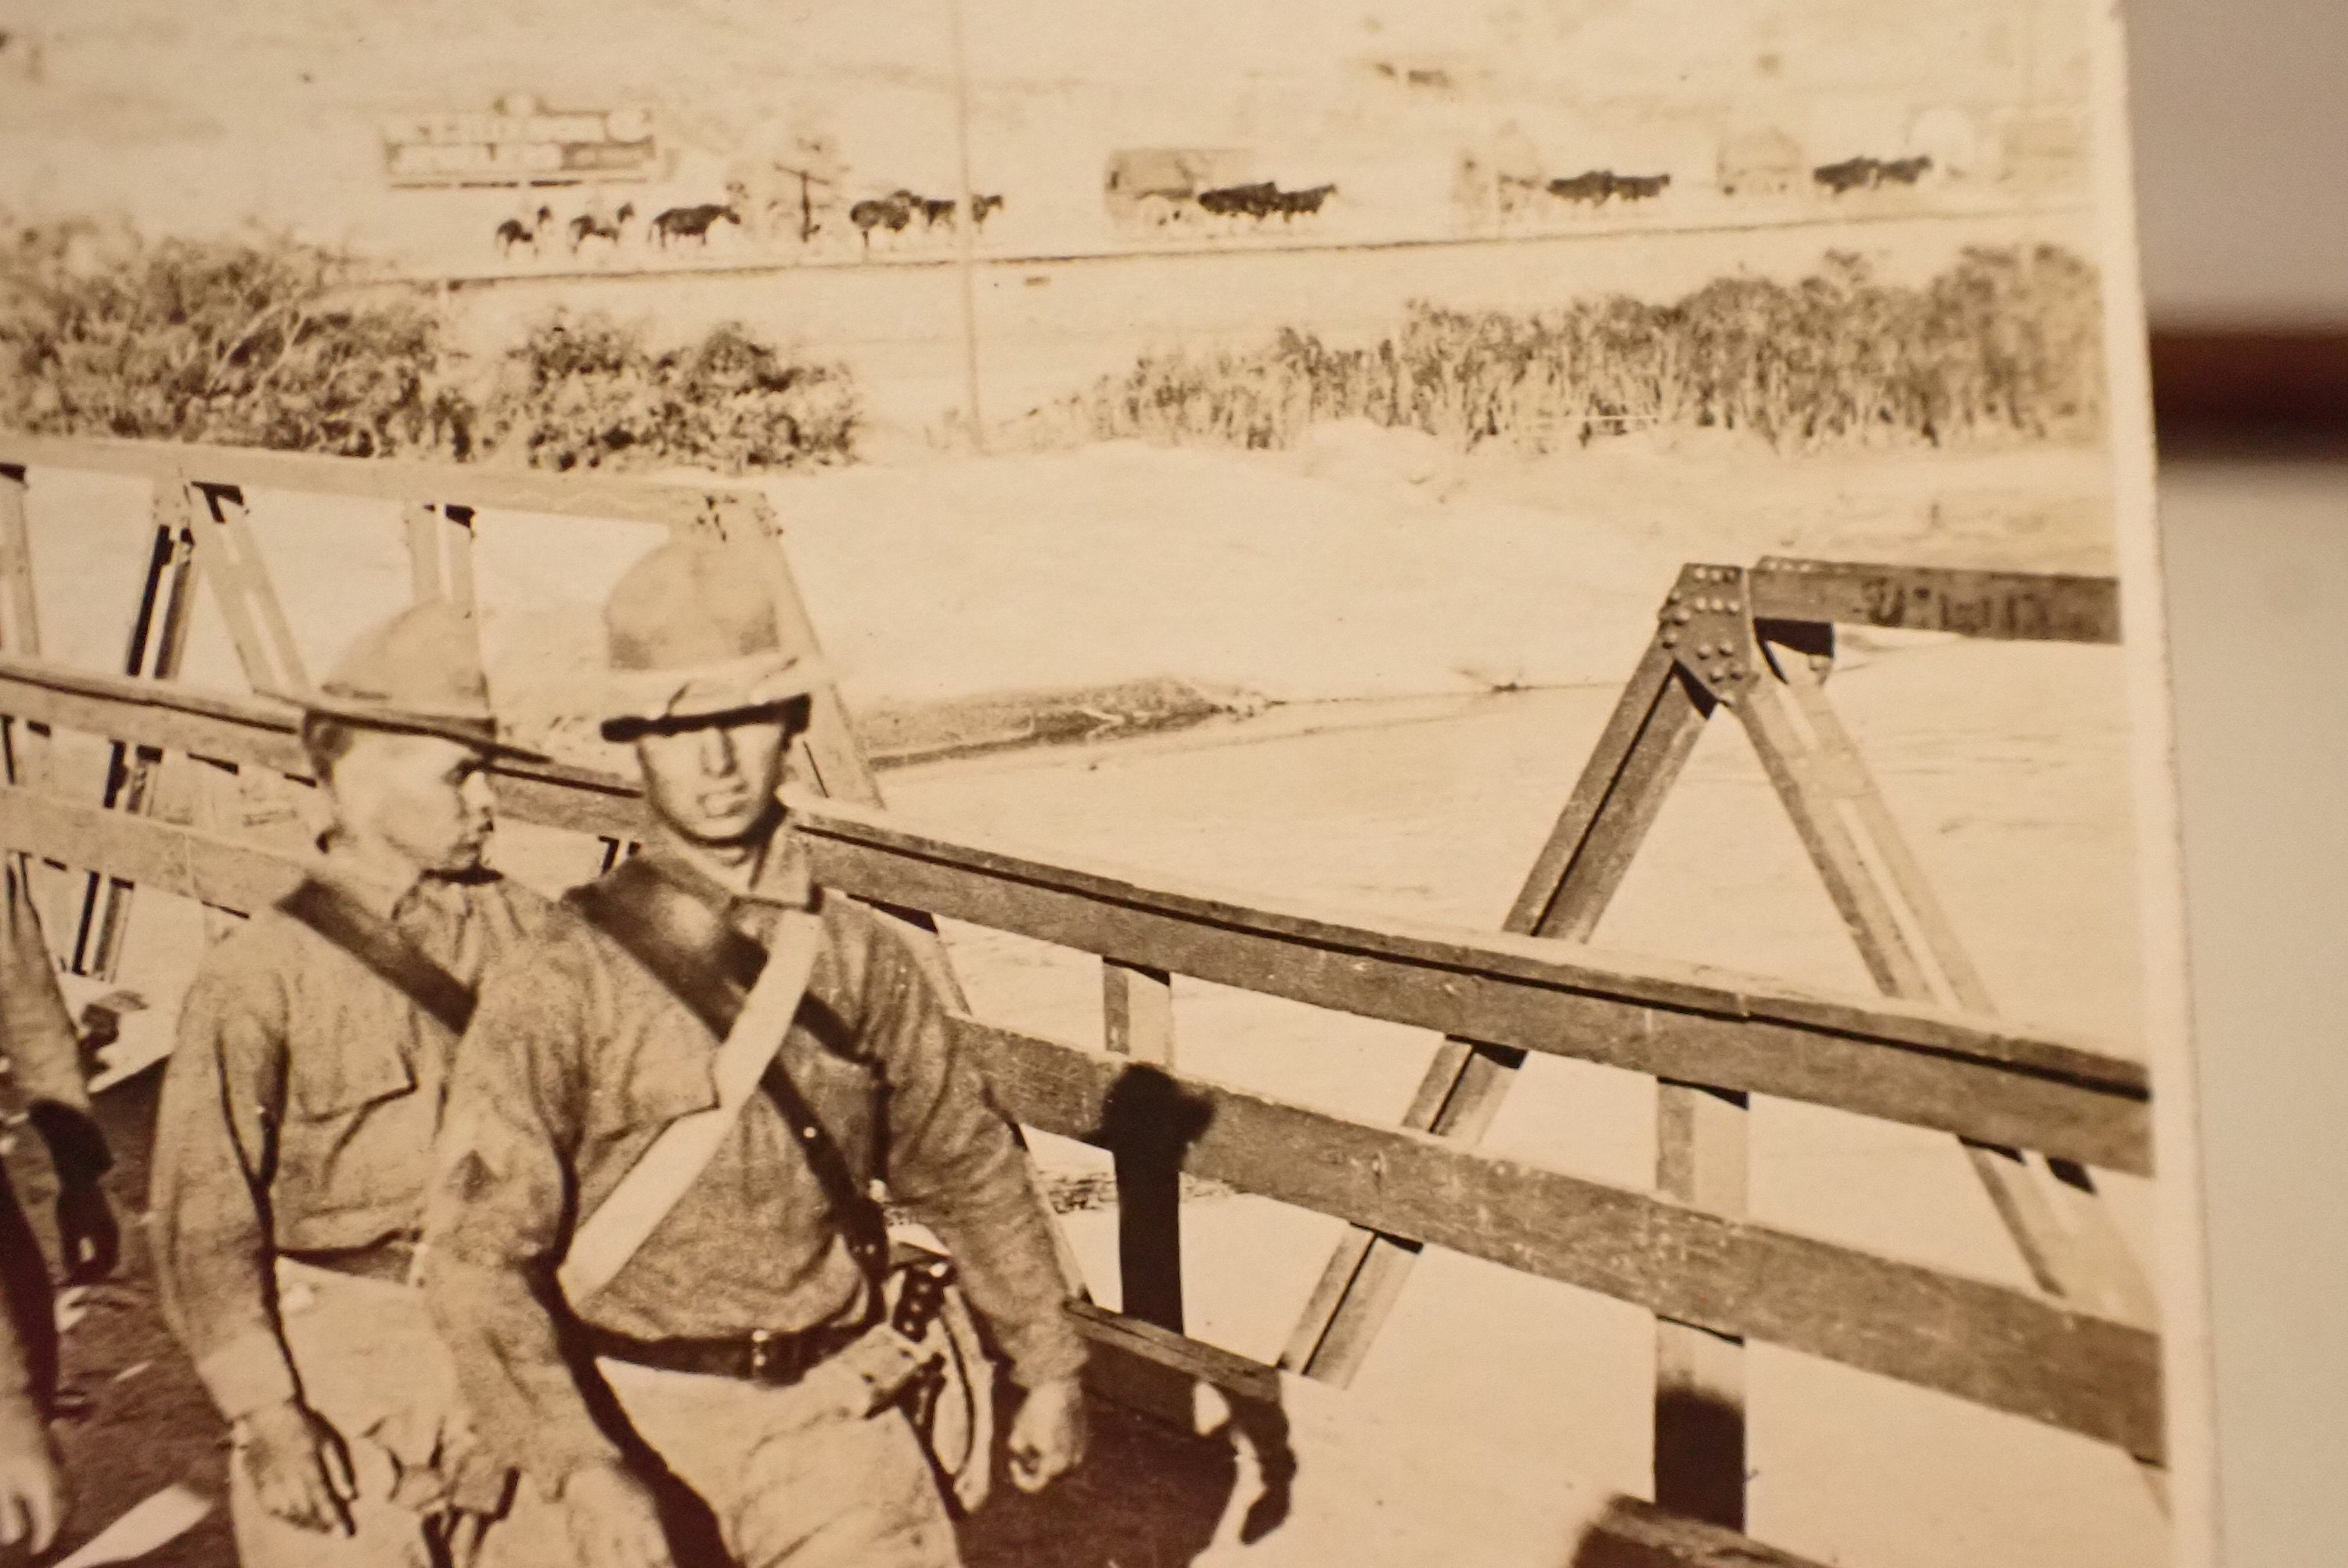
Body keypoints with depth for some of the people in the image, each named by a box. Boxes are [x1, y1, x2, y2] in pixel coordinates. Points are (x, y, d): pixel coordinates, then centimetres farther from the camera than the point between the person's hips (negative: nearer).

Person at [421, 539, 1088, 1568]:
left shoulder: (862, 957, -1)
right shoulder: (566, 983, -12)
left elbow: (968, 1167, 12)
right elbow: (476, 1257, -15)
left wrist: (1047, 1365, 15)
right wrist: (578, 1472, -25)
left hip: (826, 1403, 2)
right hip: (635, 1415, -2)